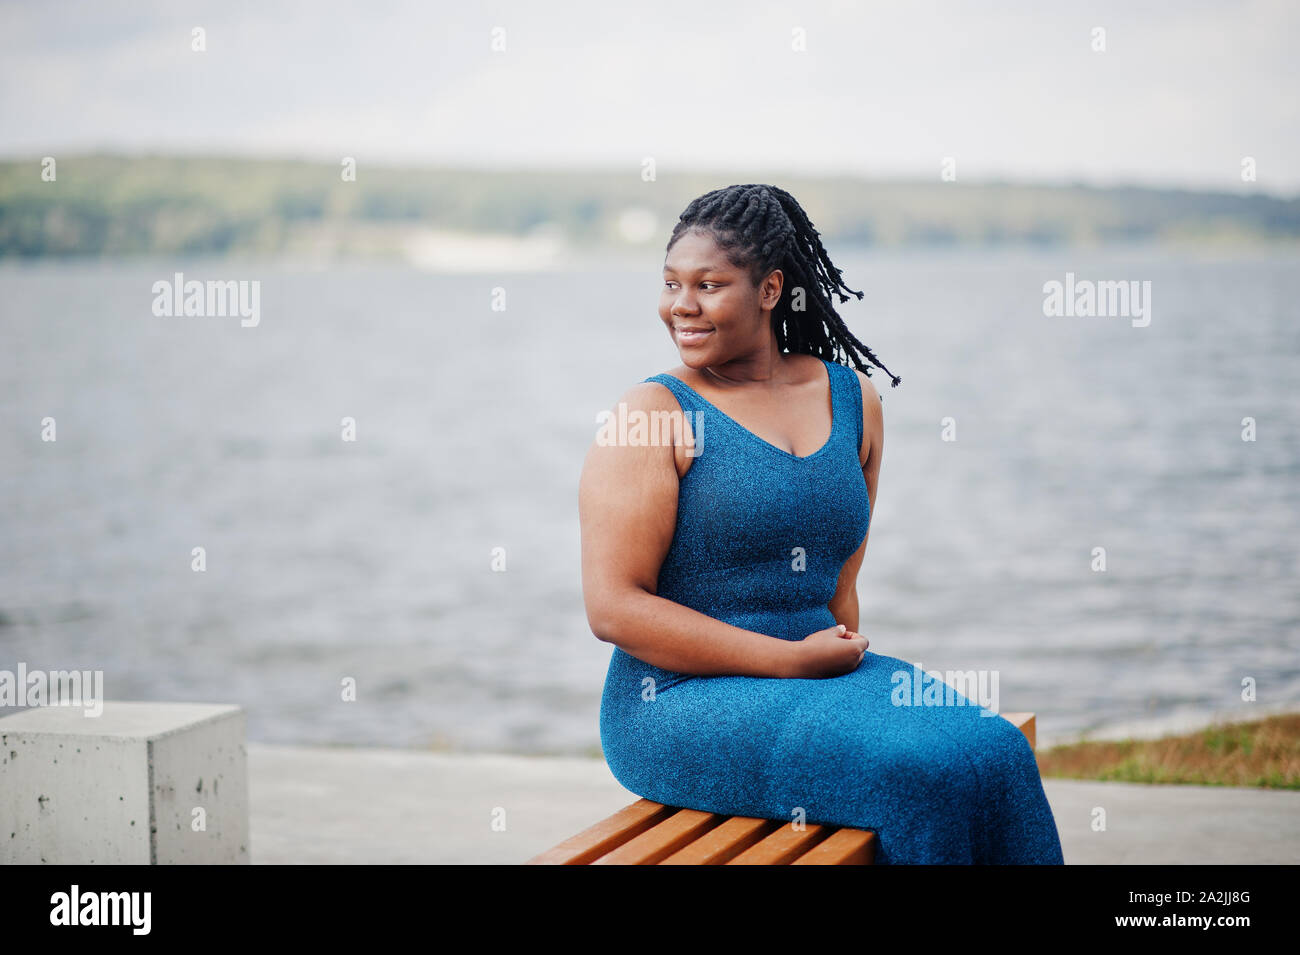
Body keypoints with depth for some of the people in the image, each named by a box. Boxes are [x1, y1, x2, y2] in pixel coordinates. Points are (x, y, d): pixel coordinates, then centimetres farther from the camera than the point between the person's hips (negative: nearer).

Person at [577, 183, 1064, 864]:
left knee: (995, 751, -20)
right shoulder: (650, 416, -6)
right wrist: (795, 660, -14)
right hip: (682, 697, -5)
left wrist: (841, 659, 1)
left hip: (820, 673, 5)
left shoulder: (852, 399, 10)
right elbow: (614, 608, -12)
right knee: (925, 773, -26)